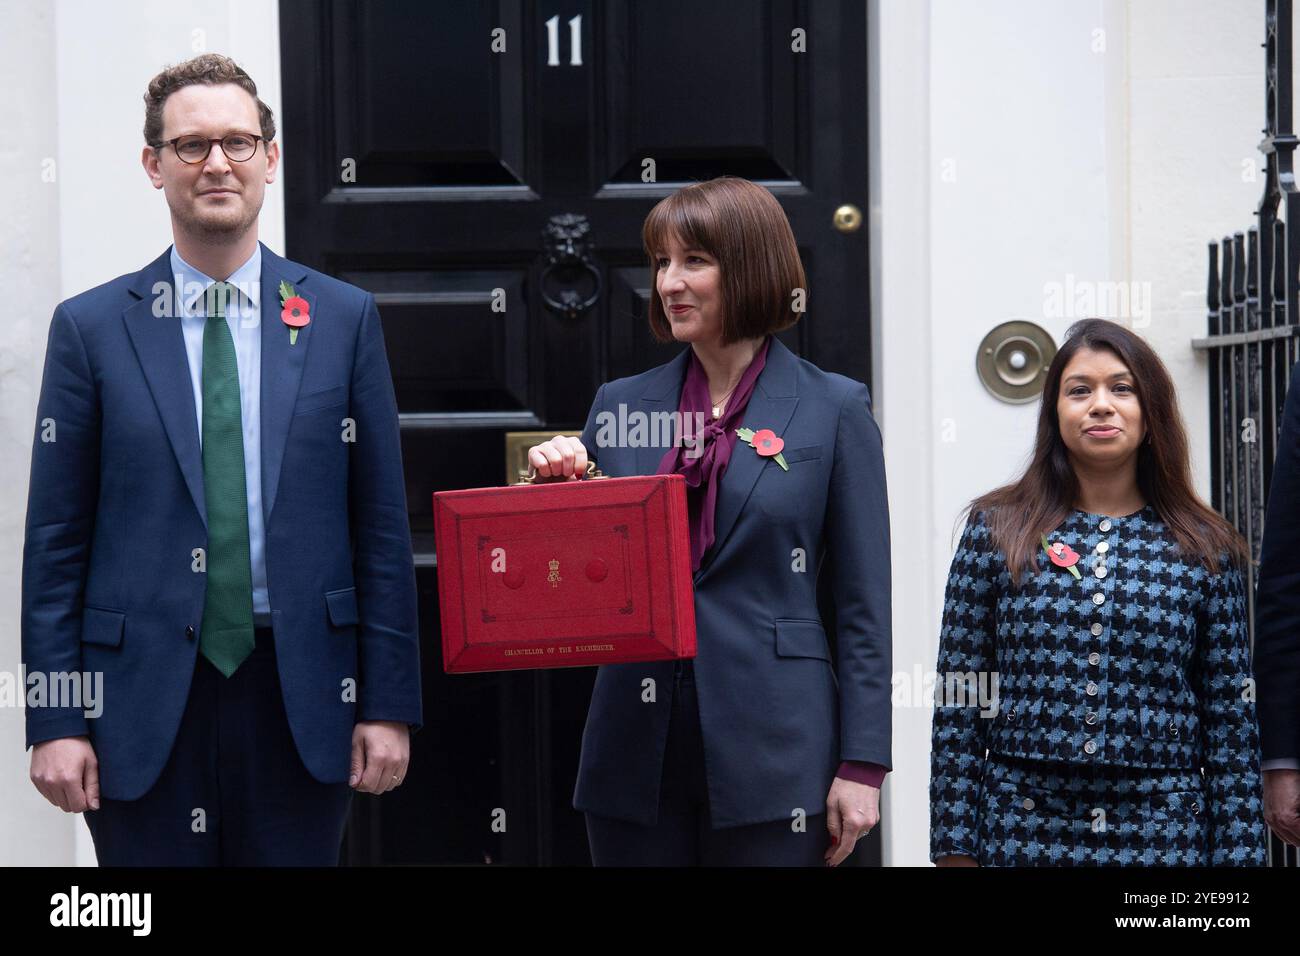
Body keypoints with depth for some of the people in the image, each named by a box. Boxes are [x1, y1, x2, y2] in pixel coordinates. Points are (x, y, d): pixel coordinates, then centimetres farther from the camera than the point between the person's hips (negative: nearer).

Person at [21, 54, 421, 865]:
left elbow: (381, 525, 4)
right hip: (144, 702, 0)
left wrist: (390, 703, 0)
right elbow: (56, 540, 2)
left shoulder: (344, 318, 5)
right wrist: (56, 719, -4)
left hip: (300, 696, 1)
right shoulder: (91, 328, 3)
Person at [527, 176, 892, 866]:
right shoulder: (620, 404, 9)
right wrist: (557, 488, -6)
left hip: (770, 750, -3)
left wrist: (862, 765, -6)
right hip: (636, 749, 3)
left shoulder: (833, 409, 1)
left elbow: (863, 603, -1)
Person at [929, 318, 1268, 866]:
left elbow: (1231, 722, 4)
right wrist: (956, 848, -2)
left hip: (1163, 835, 0)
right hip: (1024, 828, 0)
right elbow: (958, 705, 1)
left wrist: (1236, 851, -1)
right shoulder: (996, 532, 2)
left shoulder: (1205, 549, 4)